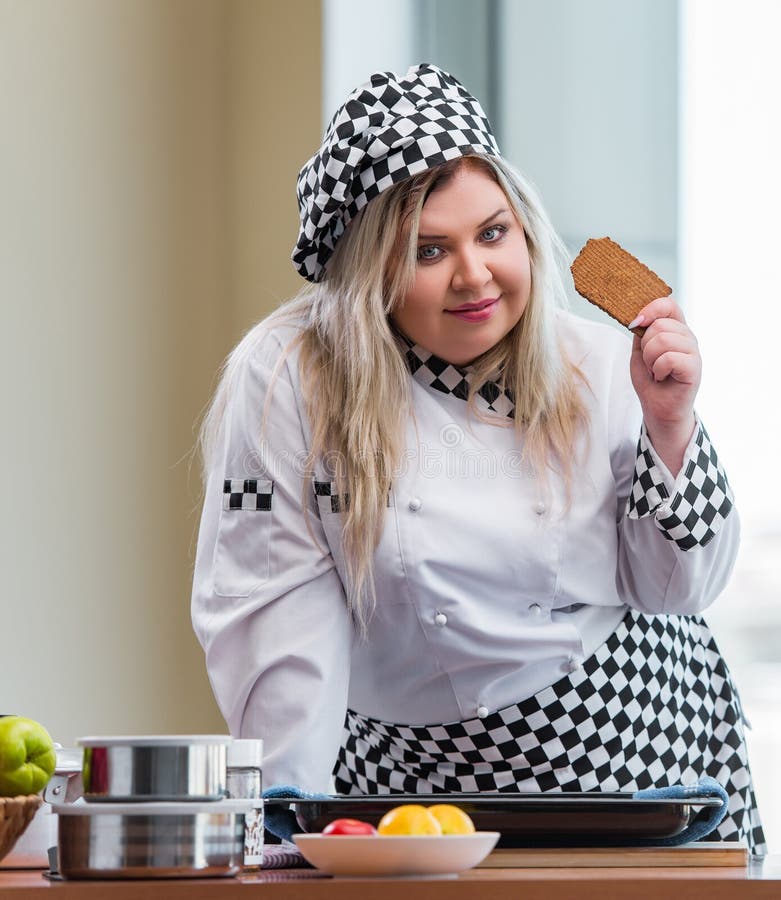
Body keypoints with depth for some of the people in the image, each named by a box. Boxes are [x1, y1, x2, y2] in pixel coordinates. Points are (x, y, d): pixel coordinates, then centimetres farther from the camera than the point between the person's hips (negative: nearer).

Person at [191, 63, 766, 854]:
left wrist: (669, 424, -11)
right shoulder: (289, 381, -11)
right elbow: (281, 609, -10)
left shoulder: (597, 366, -3)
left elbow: (675, 589, 3)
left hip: (637, 754, 2)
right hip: (418, 774, -1)